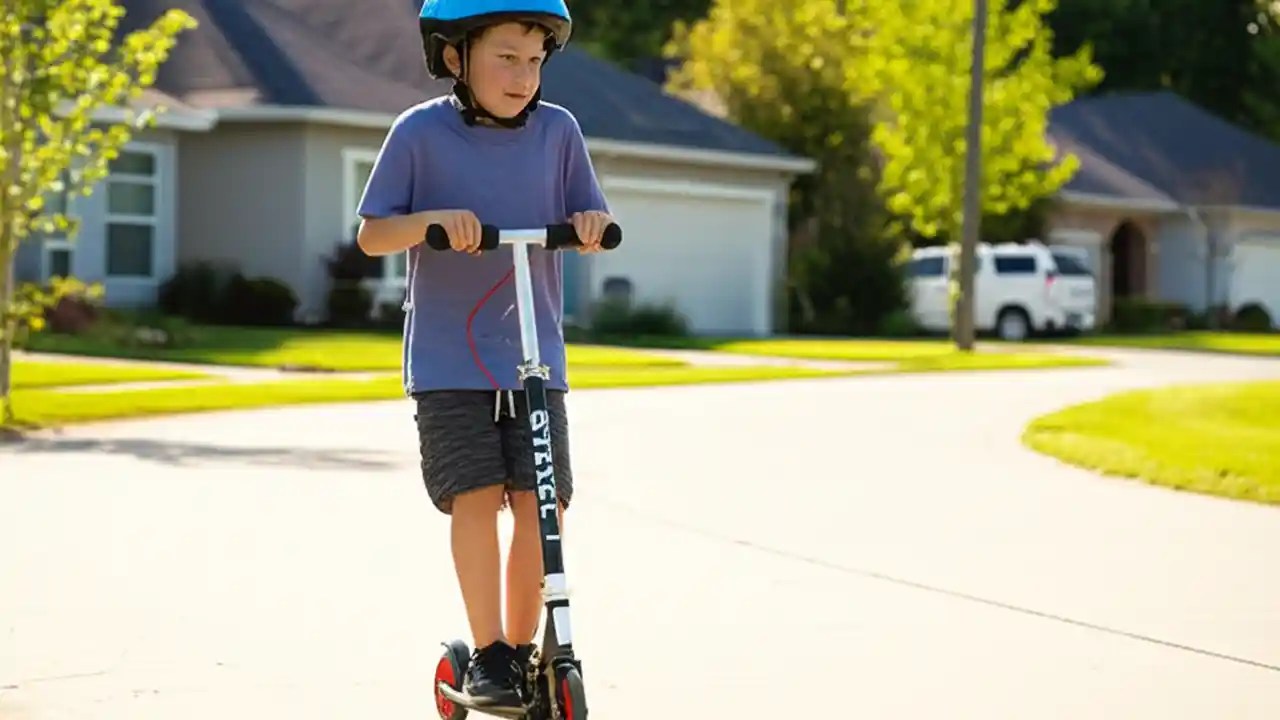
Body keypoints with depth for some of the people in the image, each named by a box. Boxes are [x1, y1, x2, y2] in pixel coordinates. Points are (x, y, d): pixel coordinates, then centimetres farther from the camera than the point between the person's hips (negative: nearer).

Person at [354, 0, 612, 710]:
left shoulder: (557, 130, 2)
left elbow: (590, 223, 9)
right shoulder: (419, 132, -5)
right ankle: (488, 653, 0)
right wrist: (431, 220, -23)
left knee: (541, 503, -1)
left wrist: (592, 222, -15)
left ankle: (522, 648, 14)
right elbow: (370, 236, -3)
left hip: (534, 355, 3)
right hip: (447, 359, -2)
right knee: (475, 495, -10)